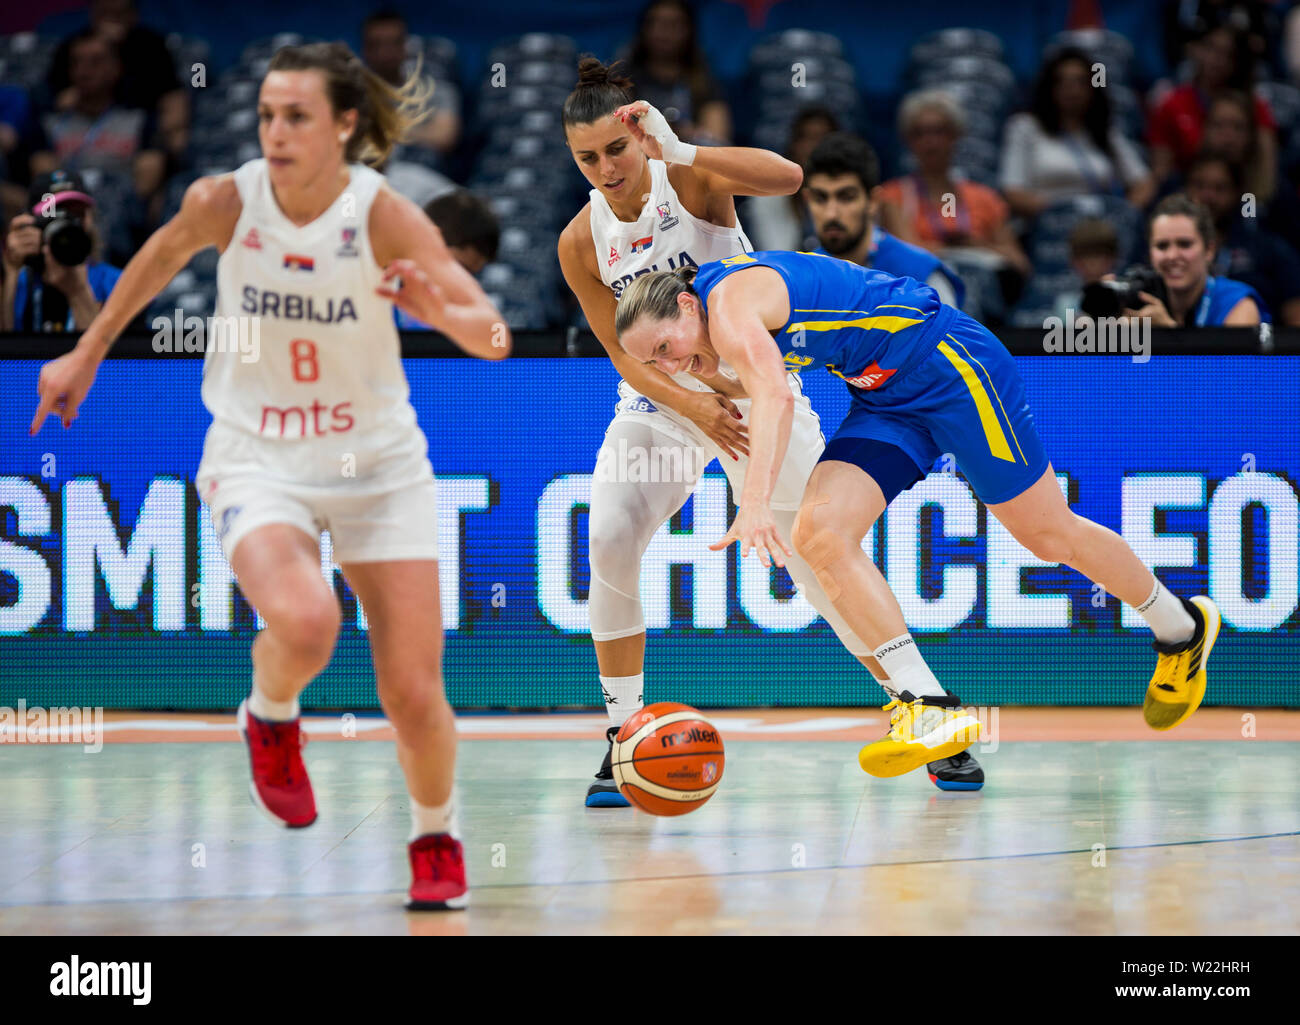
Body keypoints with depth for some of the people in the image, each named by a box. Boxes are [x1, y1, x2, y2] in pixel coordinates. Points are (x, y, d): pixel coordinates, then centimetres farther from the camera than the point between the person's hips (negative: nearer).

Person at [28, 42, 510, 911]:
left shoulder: (386, 218, -18)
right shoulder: (224, 203, -14)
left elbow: (494, 338, -24)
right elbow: (161, 258, 9)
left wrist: (442, 309, -45)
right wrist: (87, 355, 18)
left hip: (379, 464, 0)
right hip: (258, 463, 0)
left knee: (415, 694, -3)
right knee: (304, 623, -31)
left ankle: (435, 840, 28)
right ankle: (271, 719, 5)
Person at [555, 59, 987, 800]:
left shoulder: (690, 181, -16)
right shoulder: (581, 243, -7)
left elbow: (786, 178, -35)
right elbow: (626, 354, -4)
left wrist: (680, 152, -44)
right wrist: (692, 405, -21)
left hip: (754, 385, -3)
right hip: (659, 400, 3)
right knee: (609, 543, -19)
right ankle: (624, 740, -8)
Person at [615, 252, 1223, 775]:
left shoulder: (730, 298, -24)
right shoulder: (725, 303, 4)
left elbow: (773, 396, -43)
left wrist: (755, 504, -55)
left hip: (954, 365, -9)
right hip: (886, 399, 9)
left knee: (1050, 535, 4)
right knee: (820, 535, -12)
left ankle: (1181, 628, 30)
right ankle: (929, 708, -16)